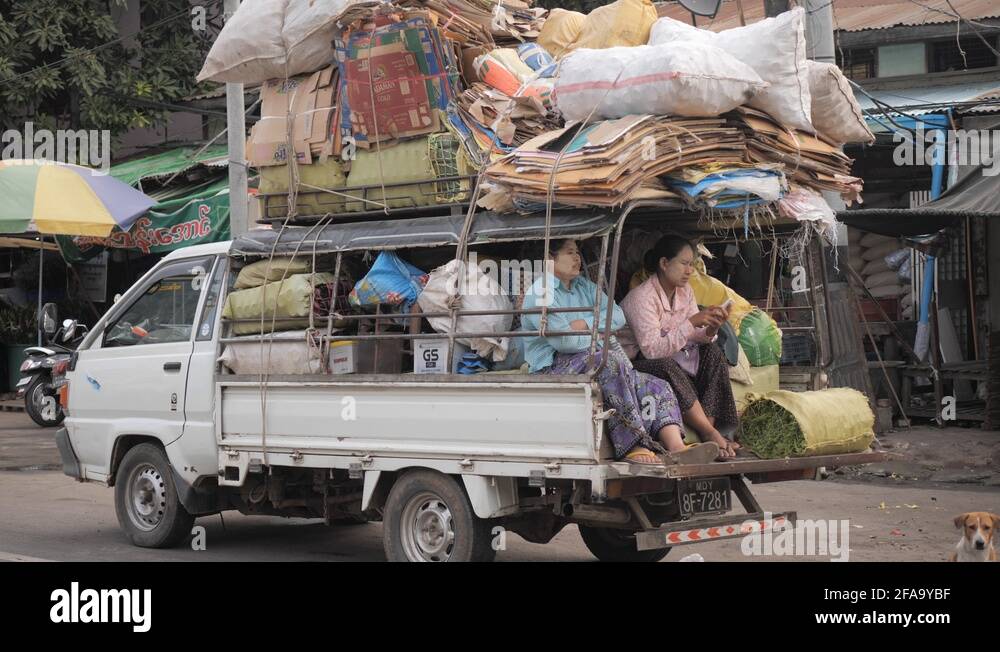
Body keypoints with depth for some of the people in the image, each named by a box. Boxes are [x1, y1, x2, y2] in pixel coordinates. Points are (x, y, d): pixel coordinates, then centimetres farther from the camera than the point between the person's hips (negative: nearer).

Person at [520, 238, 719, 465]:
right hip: (553, 369, -9)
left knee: (657, 388, -8)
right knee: (610, 360, -35)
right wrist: (601, 339, -4)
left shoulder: (585, 286, 20)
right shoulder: (540, 293, -5)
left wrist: (584, 324, -10)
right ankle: (634, 447, -37)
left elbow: (618, 316, 6)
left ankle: (675, 448, -31)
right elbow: (563, 341, -17)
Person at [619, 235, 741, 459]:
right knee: (667, 367, -37)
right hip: (637, 363, -8)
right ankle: (710, 435, -33)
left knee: (713, 353, -12)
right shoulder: (641, 297, -22)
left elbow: (695, 337, 0)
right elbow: (652, 349, -31)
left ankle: (708, 427, -24)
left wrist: (710, 329, -24)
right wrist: (691, 323, -34)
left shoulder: (685, 291, 3)